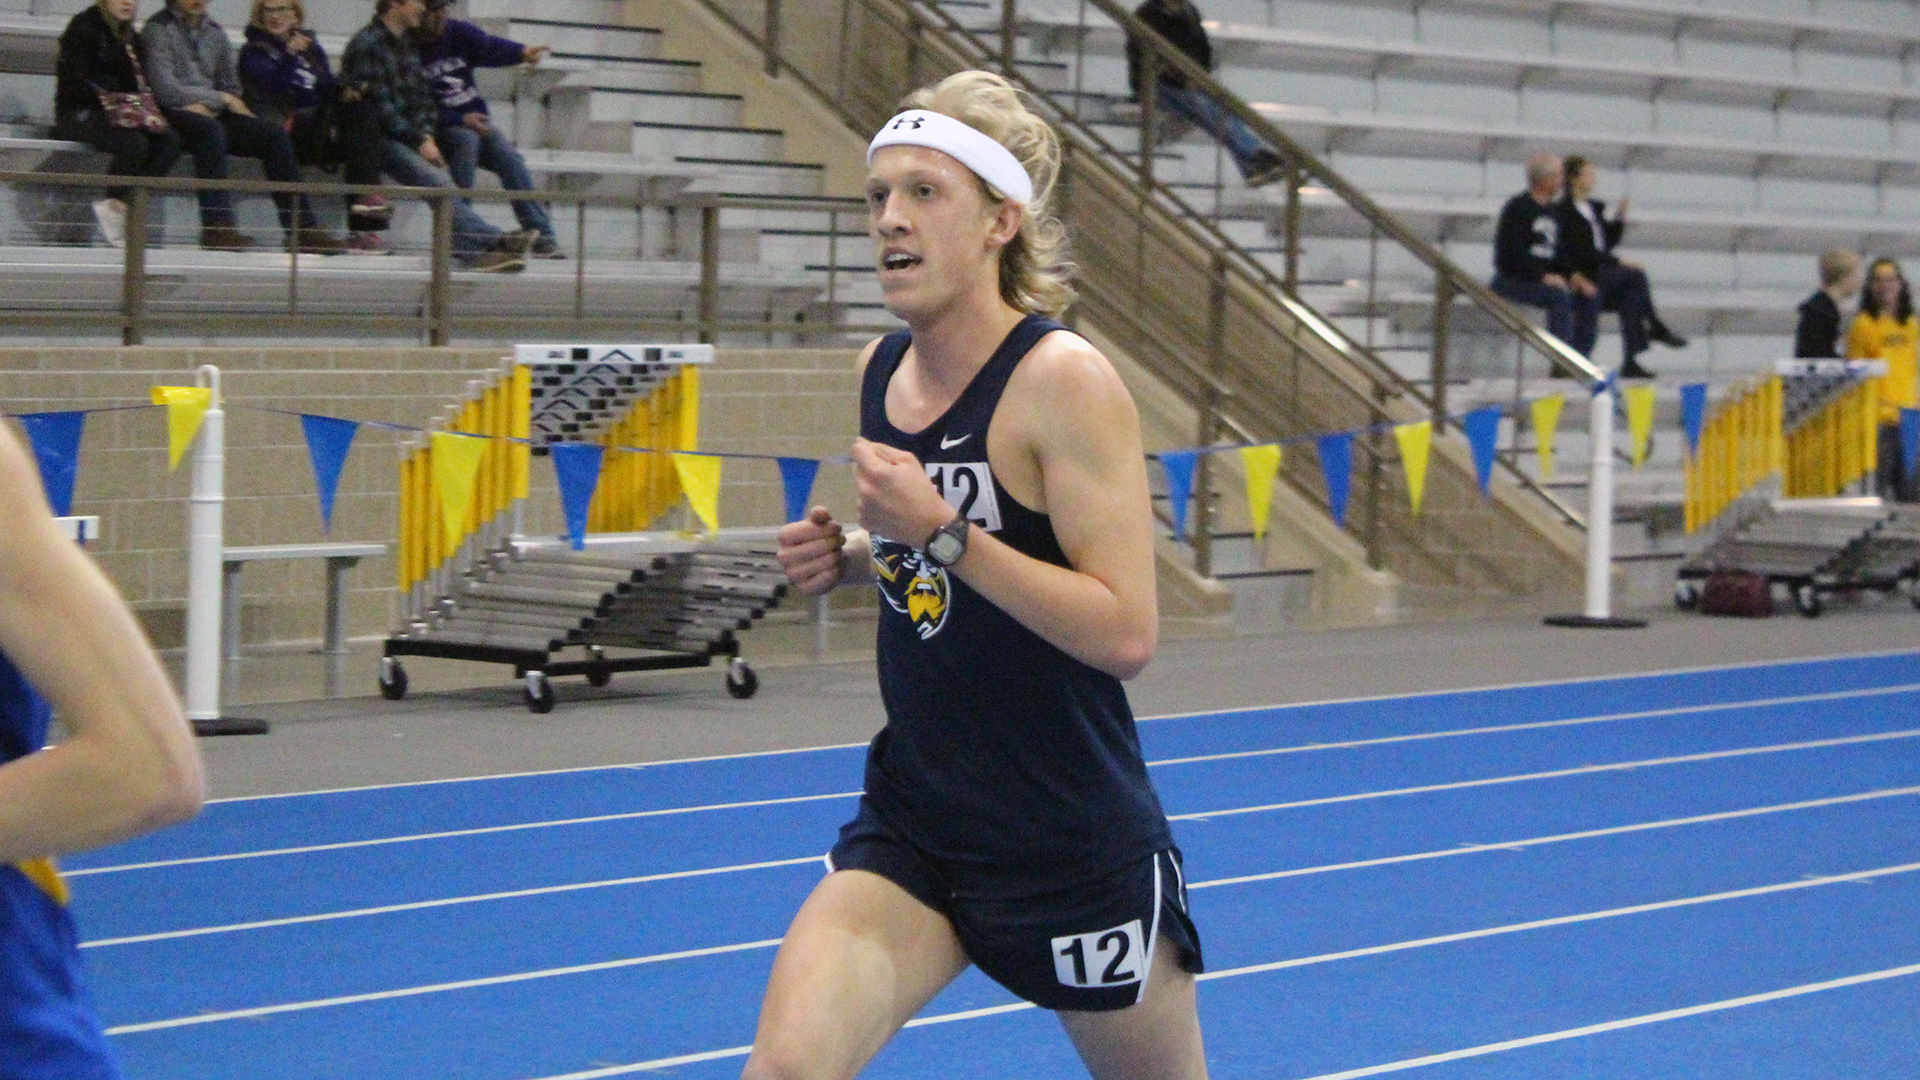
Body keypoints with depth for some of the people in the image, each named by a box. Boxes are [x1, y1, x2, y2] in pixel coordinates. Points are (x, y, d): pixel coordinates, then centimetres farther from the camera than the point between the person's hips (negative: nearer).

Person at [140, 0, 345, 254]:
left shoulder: (215, 32, 18)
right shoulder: (158, 30, -2)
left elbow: (231, 89, 19)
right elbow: (165, 90, -14)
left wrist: (204, 104, -3)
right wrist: (220, 99, -9)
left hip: (213, 114, 6)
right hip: (175, 114, -6)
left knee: (275, 136, -13)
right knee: (211, 129, -38)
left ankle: (302, 229, -17)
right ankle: (216, 226, -43)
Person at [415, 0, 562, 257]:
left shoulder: (458, 32, 2)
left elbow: (489, 47, -18)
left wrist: (522, 52, -40)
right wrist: (461, 120, -22)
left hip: (476, 121, 4)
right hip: (440, 127, -4)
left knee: (508, 155, -19)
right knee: (467, 140, -34)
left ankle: (540, 234, -22)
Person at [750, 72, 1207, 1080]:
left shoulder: (1062, 379, -17)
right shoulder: (881, 369, 3)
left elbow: (1125, 633, -23)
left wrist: (942, 533, -26)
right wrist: (845, 556, 1)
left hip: (1076, 849, -5)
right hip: (910, 825, 5)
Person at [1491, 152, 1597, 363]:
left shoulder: (1553, 211, 16)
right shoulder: (1517, 208, -10)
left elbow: (1558, 255, 18)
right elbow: (1512, 253, -18)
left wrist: (1573, 276, -1)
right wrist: (1544, 276, -25)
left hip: (1542, 279, 8)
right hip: (1510, 281, -8)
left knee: (1590, 296, -5)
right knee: (1559, 295, -31)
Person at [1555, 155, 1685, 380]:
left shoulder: (1594, 207, 18)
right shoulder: (1565, 210, -10)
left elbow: (1609, 242, 20)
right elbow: (1580, 251, -17)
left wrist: (1620, 217, 5)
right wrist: (1618, 262, -17)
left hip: (1601, 271, 8)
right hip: (1582, 275, -8)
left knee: (1631, 298, -20)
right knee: (1636, 274, -24)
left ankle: (1630, 363, -26)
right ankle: (1656, 328, -13)